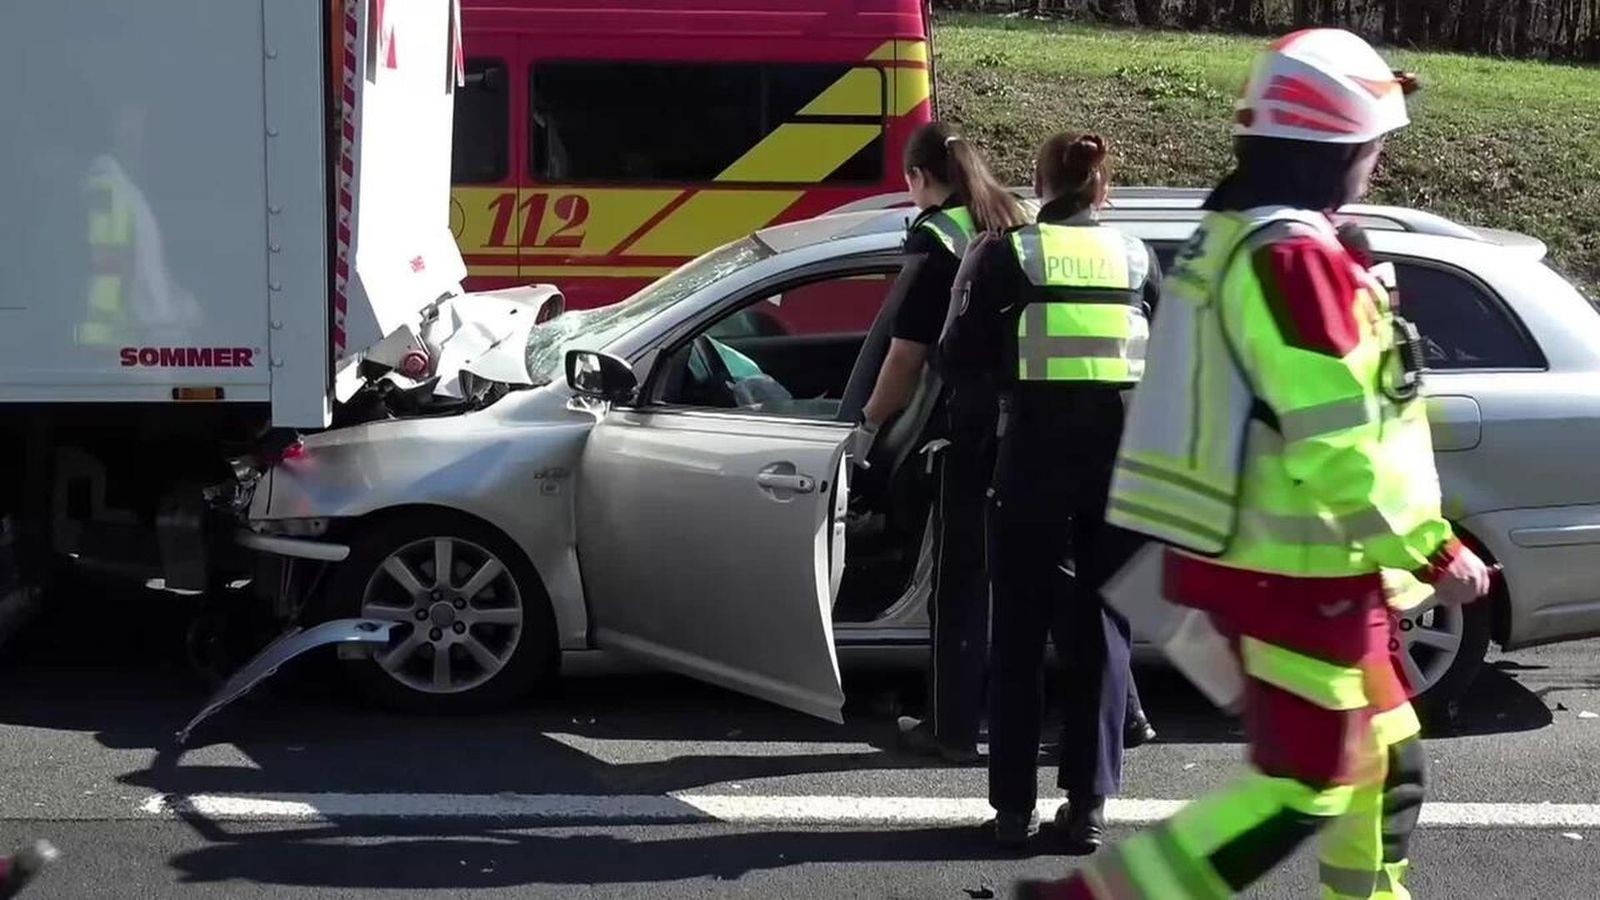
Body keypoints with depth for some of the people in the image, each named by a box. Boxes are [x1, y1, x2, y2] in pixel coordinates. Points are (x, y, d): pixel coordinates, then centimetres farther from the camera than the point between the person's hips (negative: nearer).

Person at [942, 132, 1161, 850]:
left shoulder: (1007, 253, 1)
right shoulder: (1136, 256, 8)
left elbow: (960, 356, -4)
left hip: (1033, 454, -2)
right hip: (1119, 453, 2)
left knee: (1019, 629, 9)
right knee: (1099, 627, 11)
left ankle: (1014, 806, 11)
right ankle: (1088, 806, 10)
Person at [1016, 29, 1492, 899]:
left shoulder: (1233, 240, 11)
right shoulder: (1297, 258, -20)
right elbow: (1335, 447, -25)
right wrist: (1436, 551, -18)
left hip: (1259, 559, 10)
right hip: (1298, 575, -10)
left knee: (1381, 757, 19)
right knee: (1304, 789, -2)